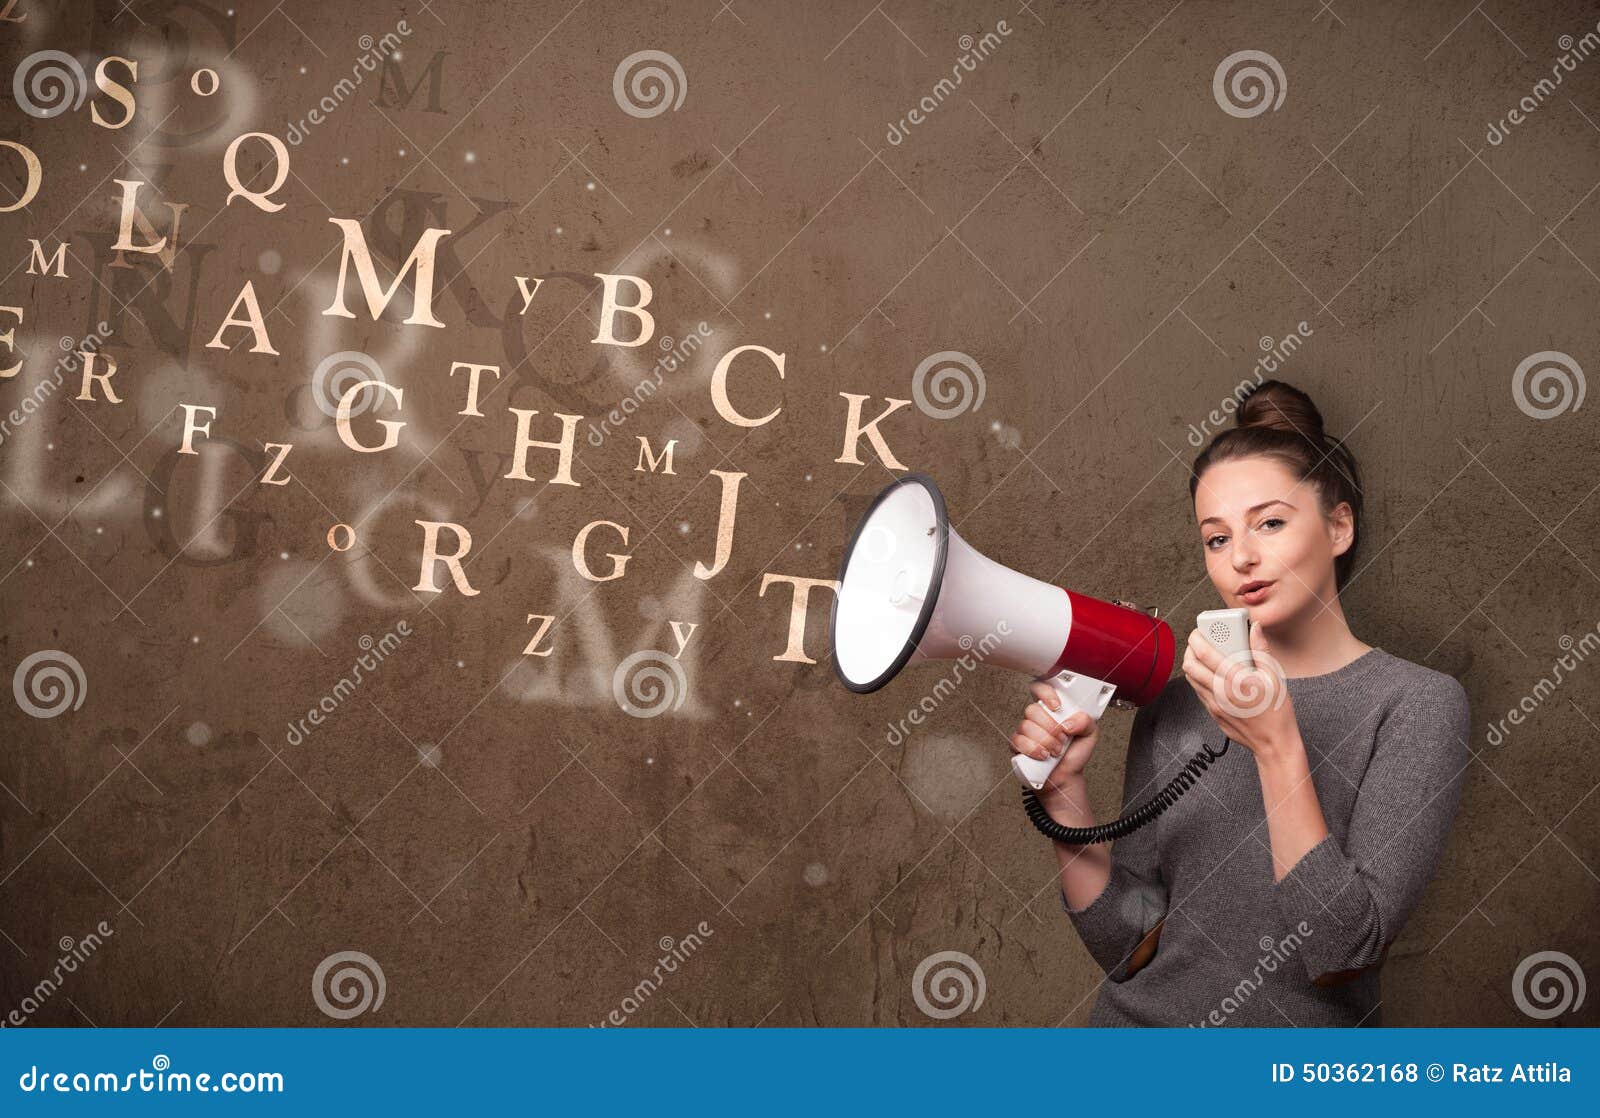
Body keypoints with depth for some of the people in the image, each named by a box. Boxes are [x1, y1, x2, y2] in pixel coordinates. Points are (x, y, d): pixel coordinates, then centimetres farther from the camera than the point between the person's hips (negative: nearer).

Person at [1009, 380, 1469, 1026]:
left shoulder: (1417, 703, -5)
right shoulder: (1174, 706, 4)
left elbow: (1339, 953, -13)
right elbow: (1129, 949, 2)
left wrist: (1277, 747, -19)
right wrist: (1065, 796, -9)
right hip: (1138, 1023, 2)